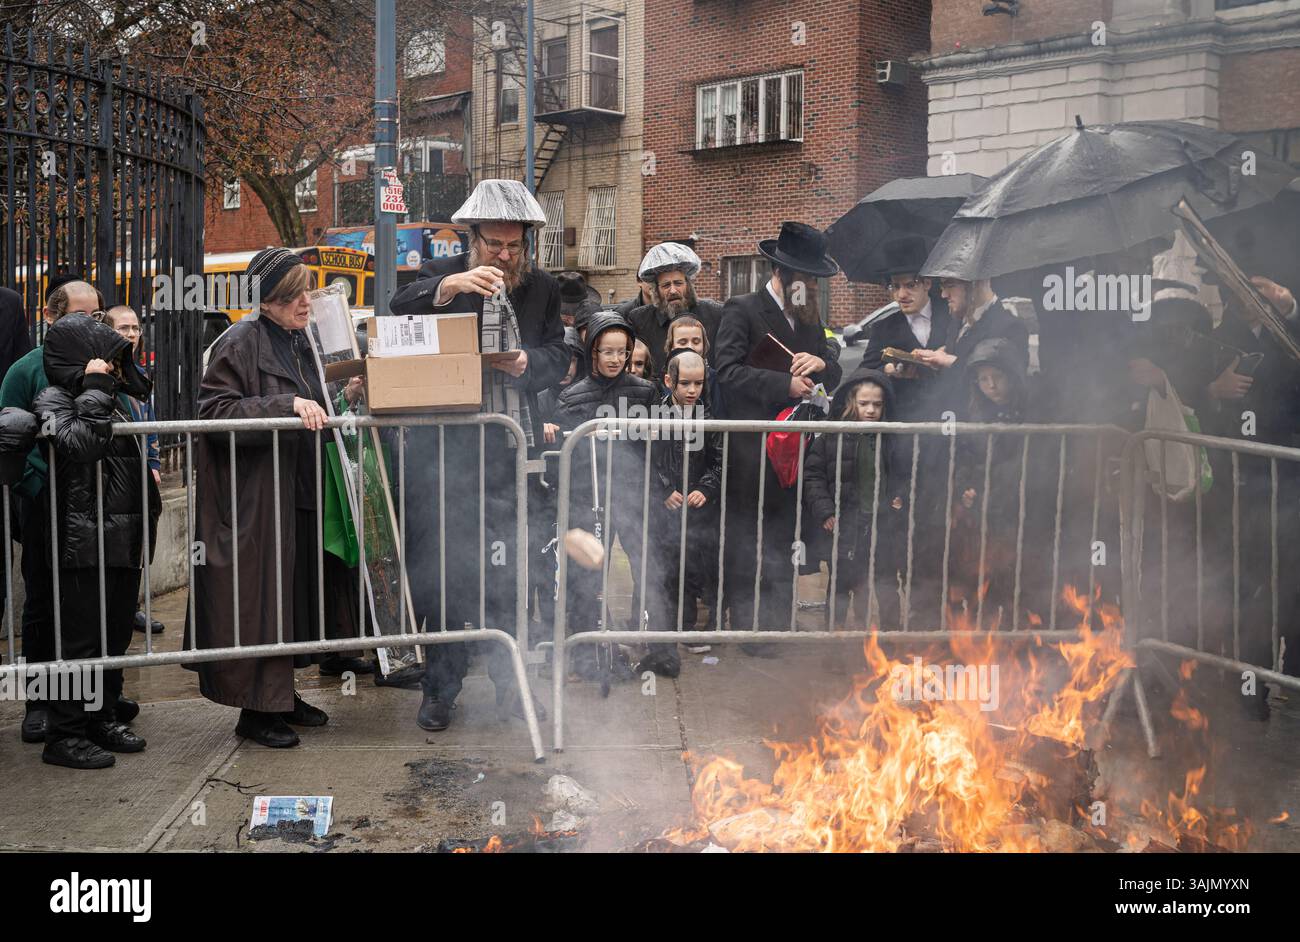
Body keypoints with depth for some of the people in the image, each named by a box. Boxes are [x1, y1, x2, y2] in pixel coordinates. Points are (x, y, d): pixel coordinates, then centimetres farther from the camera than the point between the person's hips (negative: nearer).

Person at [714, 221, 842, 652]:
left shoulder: (809, 319, 18)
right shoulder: (742, 310, -4)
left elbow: (834, 378, 18)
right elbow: (729, 370, -15)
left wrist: (820, 364, -5)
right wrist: (786, 384, -17)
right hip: (750, 450, -6)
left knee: (783, 542, 11)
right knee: (745, 542, -1)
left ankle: (777, 622, 19)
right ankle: (746, 625, 5)